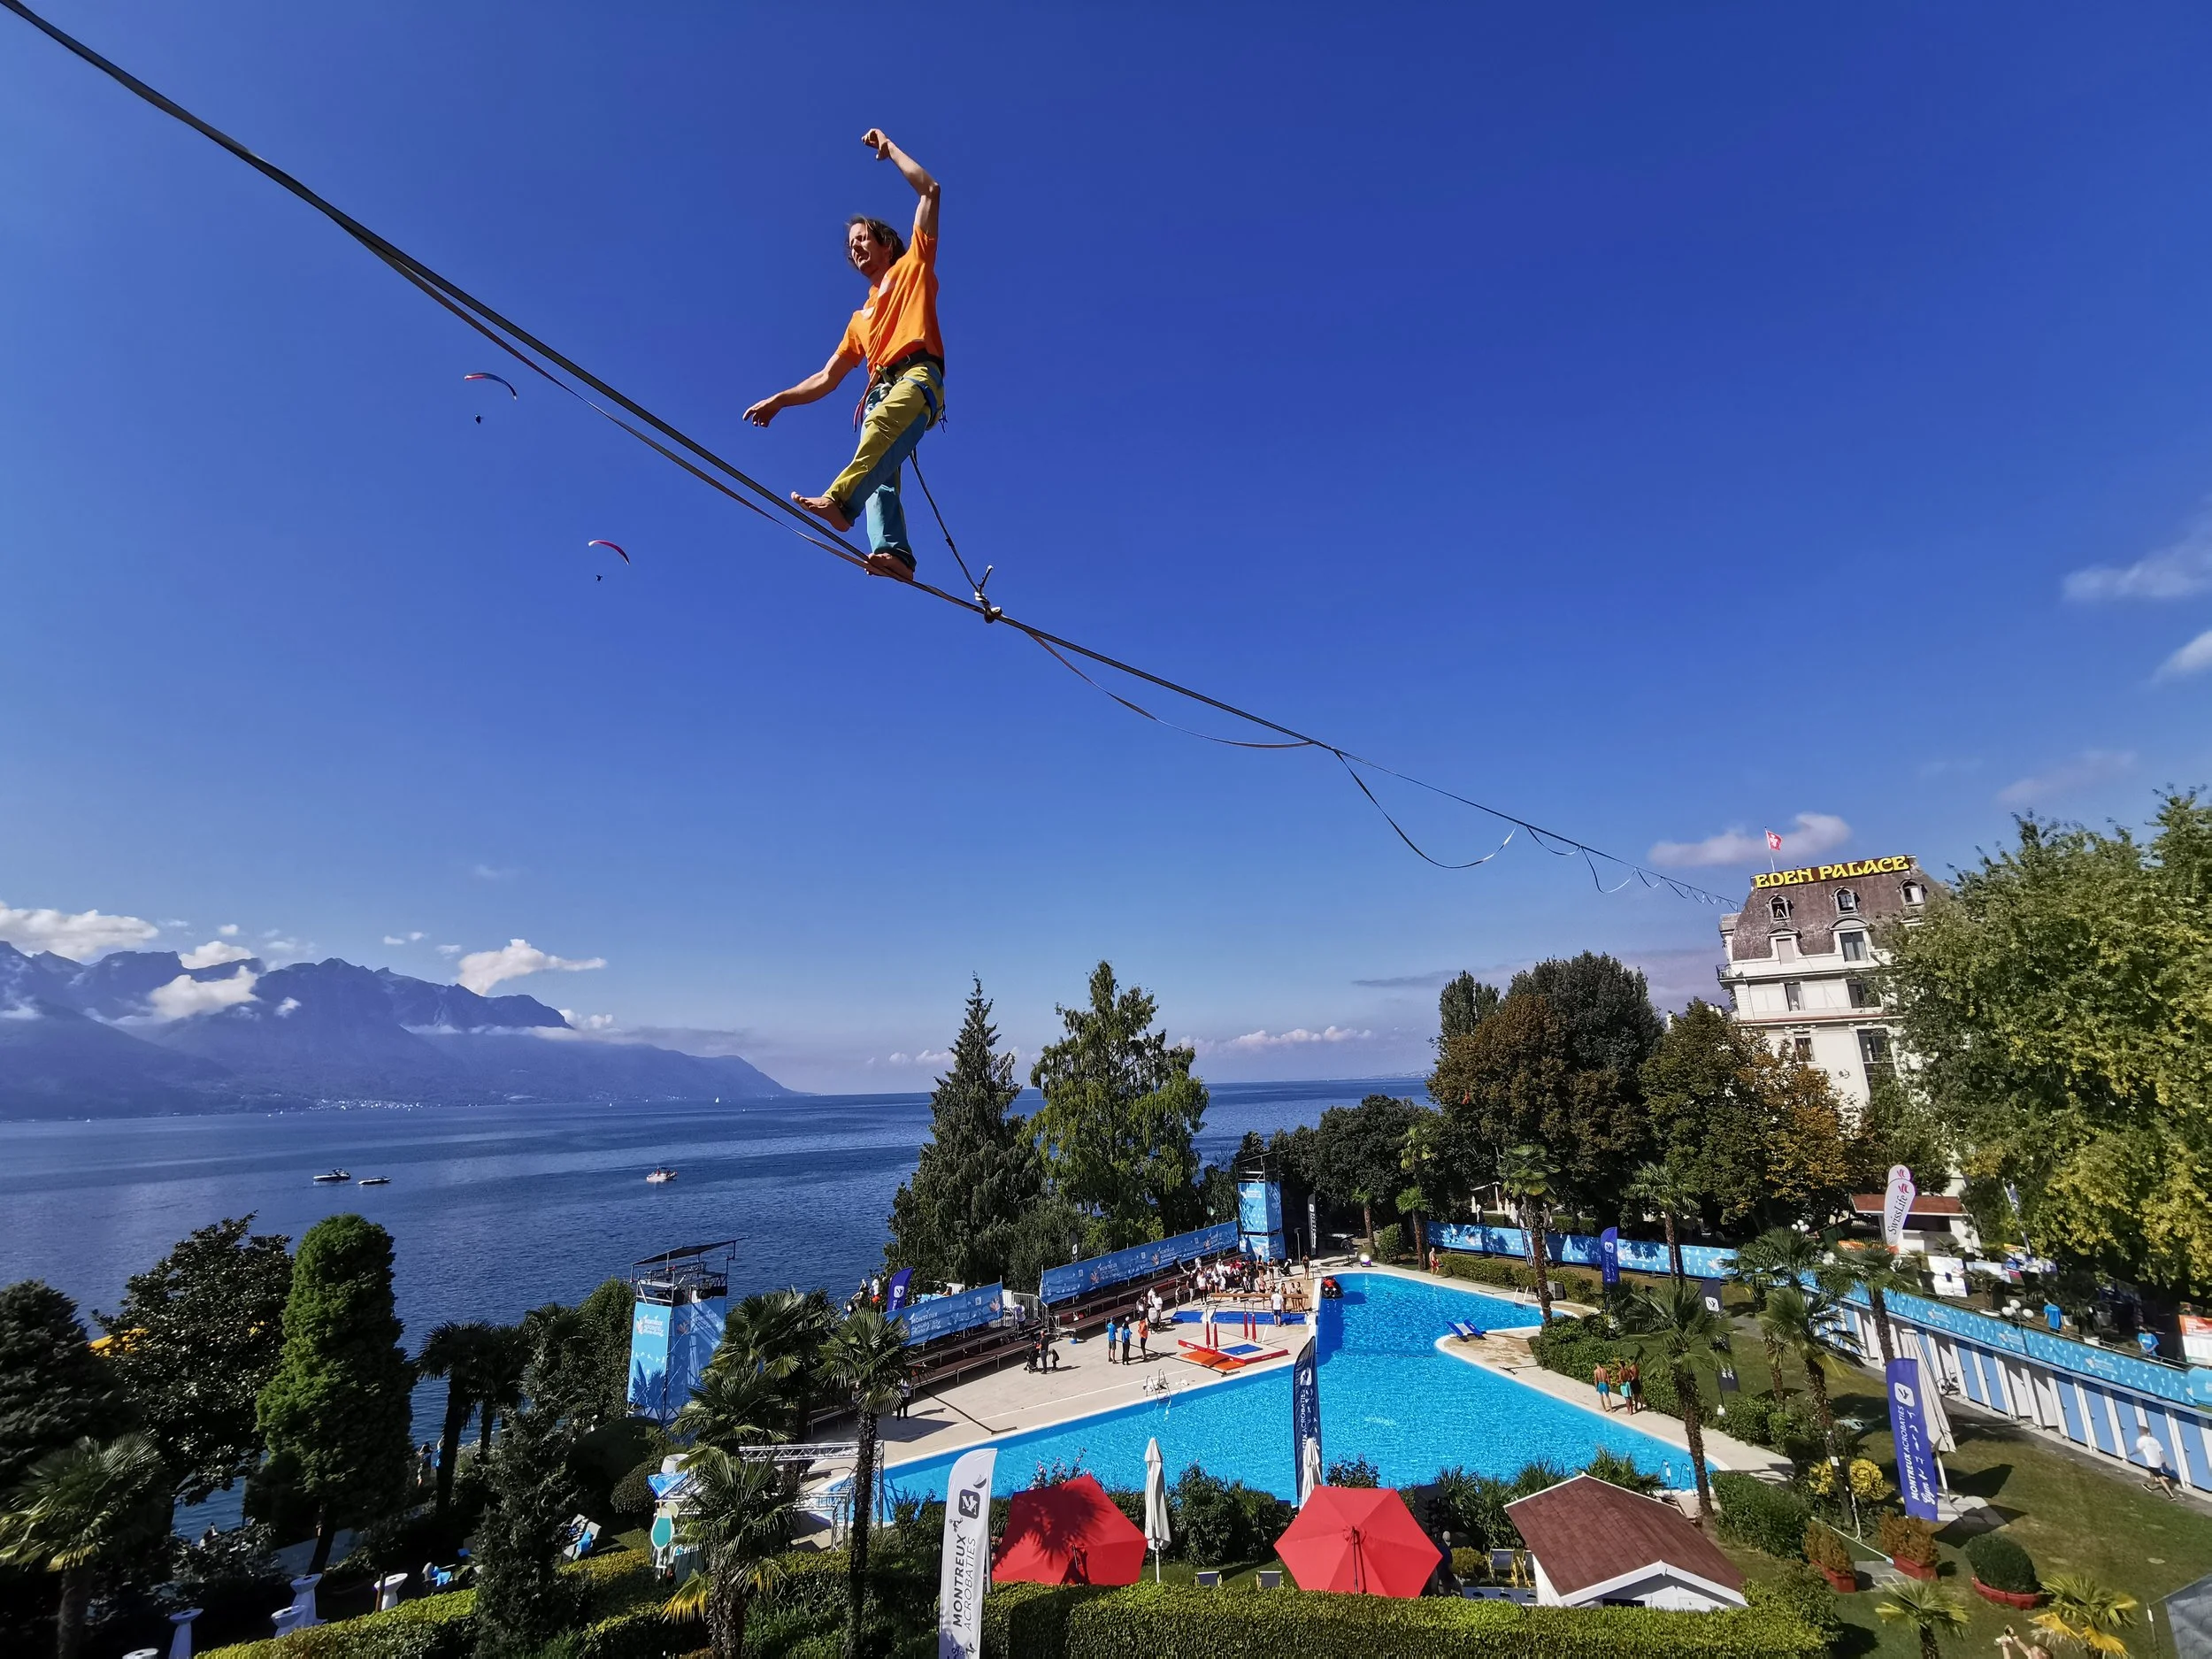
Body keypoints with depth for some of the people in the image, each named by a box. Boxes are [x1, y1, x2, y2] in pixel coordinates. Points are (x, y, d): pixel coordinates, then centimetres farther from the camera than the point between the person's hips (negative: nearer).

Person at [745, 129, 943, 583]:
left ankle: (839, 500, -58)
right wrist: (777, 400, 29)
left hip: (918, 378, -5)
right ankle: (893, 551, -44)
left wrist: (888, 147, 24)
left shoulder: (913, 266, 24)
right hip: (880, 392, 5)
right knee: (879, 473, -24)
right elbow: (827, 379, 35)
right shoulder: (861, 318, 36)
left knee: (882, 423, -37)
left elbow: (930, 190, 18)